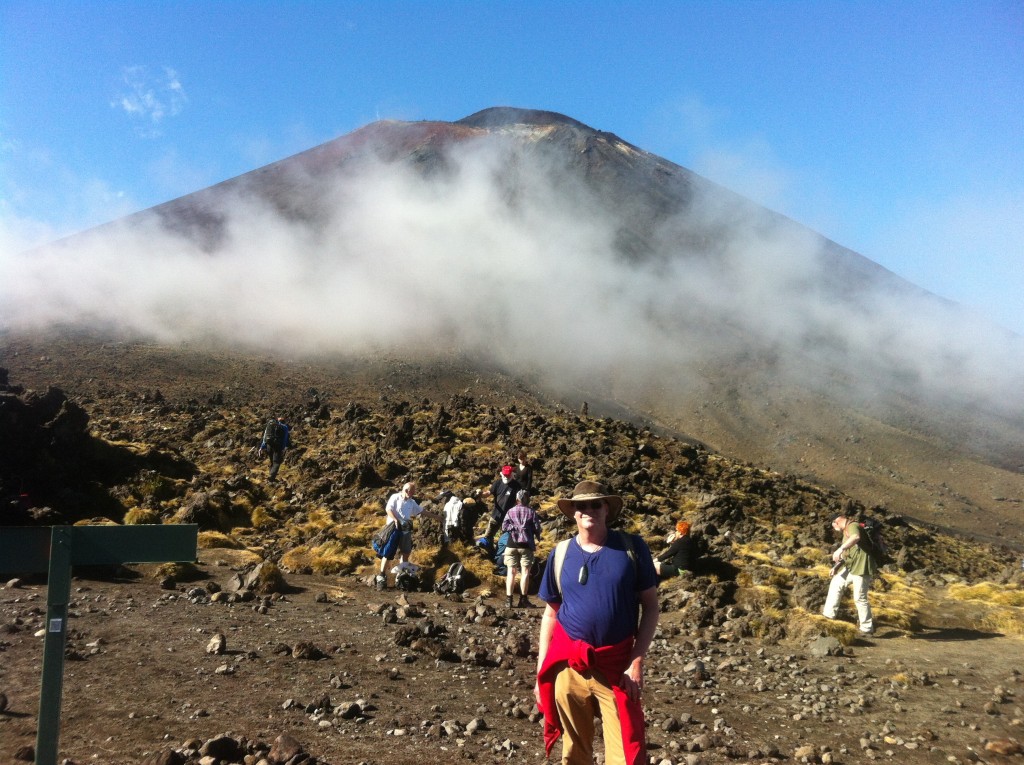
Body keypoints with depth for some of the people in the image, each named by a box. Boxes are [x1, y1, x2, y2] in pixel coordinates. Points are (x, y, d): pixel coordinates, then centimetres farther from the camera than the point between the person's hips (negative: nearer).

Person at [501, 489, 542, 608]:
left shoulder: (510, 511, 7)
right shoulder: (531, 511, 3)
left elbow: (504, 526, -4)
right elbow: (537, 527, 1)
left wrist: (515, 527, 5)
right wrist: (538, 537, 18)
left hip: (512, 544, 1)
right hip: (526, 544, -1)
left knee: (511, 571, 3)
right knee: (525, 572, 1)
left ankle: (509, 599, -2)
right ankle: (523, 600, 0)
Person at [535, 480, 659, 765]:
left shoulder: (632, 547, -5)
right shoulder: (561, 554, 1)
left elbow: (650, 606, -2)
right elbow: (550, 613, 7)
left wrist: (637, 661, -10)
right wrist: (541, 669, 5)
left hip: (617, 665, -2)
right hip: (568, 665, 2)